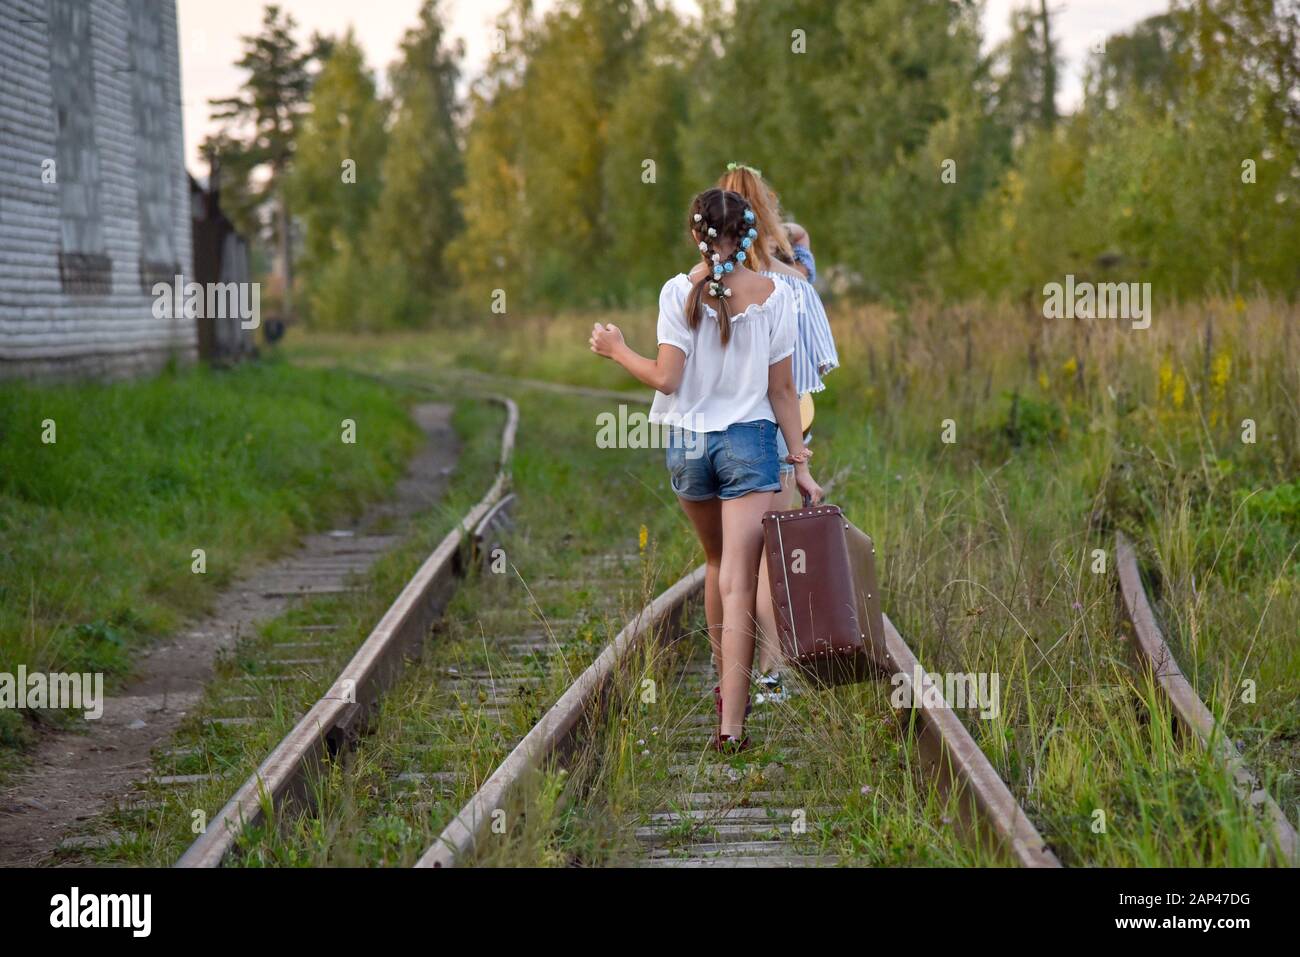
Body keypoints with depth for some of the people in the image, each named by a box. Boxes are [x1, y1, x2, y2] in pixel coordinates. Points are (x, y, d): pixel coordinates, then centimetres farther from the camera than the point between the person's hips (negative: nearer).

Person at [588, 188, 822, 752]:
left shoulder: (680, 292, -7)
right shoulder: (773, 294, -3)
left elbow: (666, 378, -10)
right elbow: (782, 389, -2)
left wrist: (617, 350, 7)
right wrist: (800, 462, 3)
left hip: (688, 442, 2)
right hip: (750, 441, -1)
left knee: (717, 561, 25)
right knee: (739, 584, -6)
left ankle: (726, 683, 35)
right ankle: (731, 721, -13)